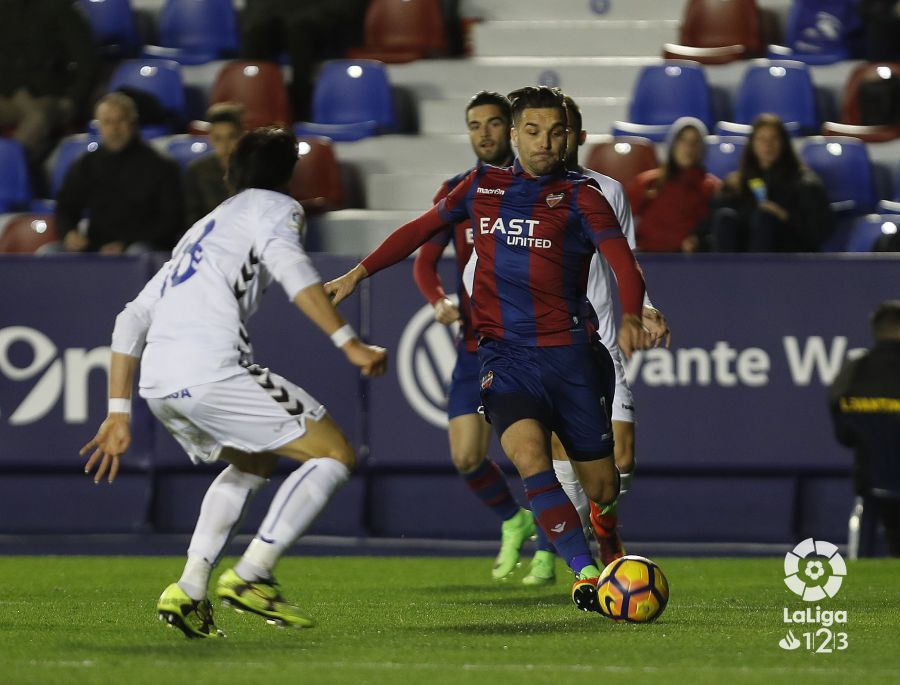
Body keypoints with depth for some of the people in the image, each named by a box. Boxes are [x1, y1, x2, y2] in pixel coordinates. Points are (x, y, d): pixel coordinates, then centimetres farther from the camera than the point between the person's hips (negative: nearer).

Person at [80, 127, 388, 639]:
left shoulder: (203, 228, 34)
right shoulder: (275, 207, 13)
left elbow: (131, 321, 30)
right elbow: (290, 269, -11)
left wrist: (119, 415, 30)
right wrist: (349, 343, -17)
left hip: (159, 384, 8)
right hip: (212, 371, -8)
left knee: (253, 464, 30)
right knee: (335, 454, 2)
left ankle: (189, 591, 16)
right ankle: (251, 575, -10)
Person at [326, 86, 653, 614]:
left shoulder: (580, 195, 0)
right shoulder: (485, 185, 11)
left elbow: (621, 258, -14)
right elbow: (422, 229, 24)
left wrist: (632, 316, -33)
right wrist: (359, 273, 21)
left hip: (568, 352, -1)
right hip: (504, 353, 1)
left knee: (602, 487, 1)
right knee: (529, 452, -27)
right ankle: (585, 574, -30)